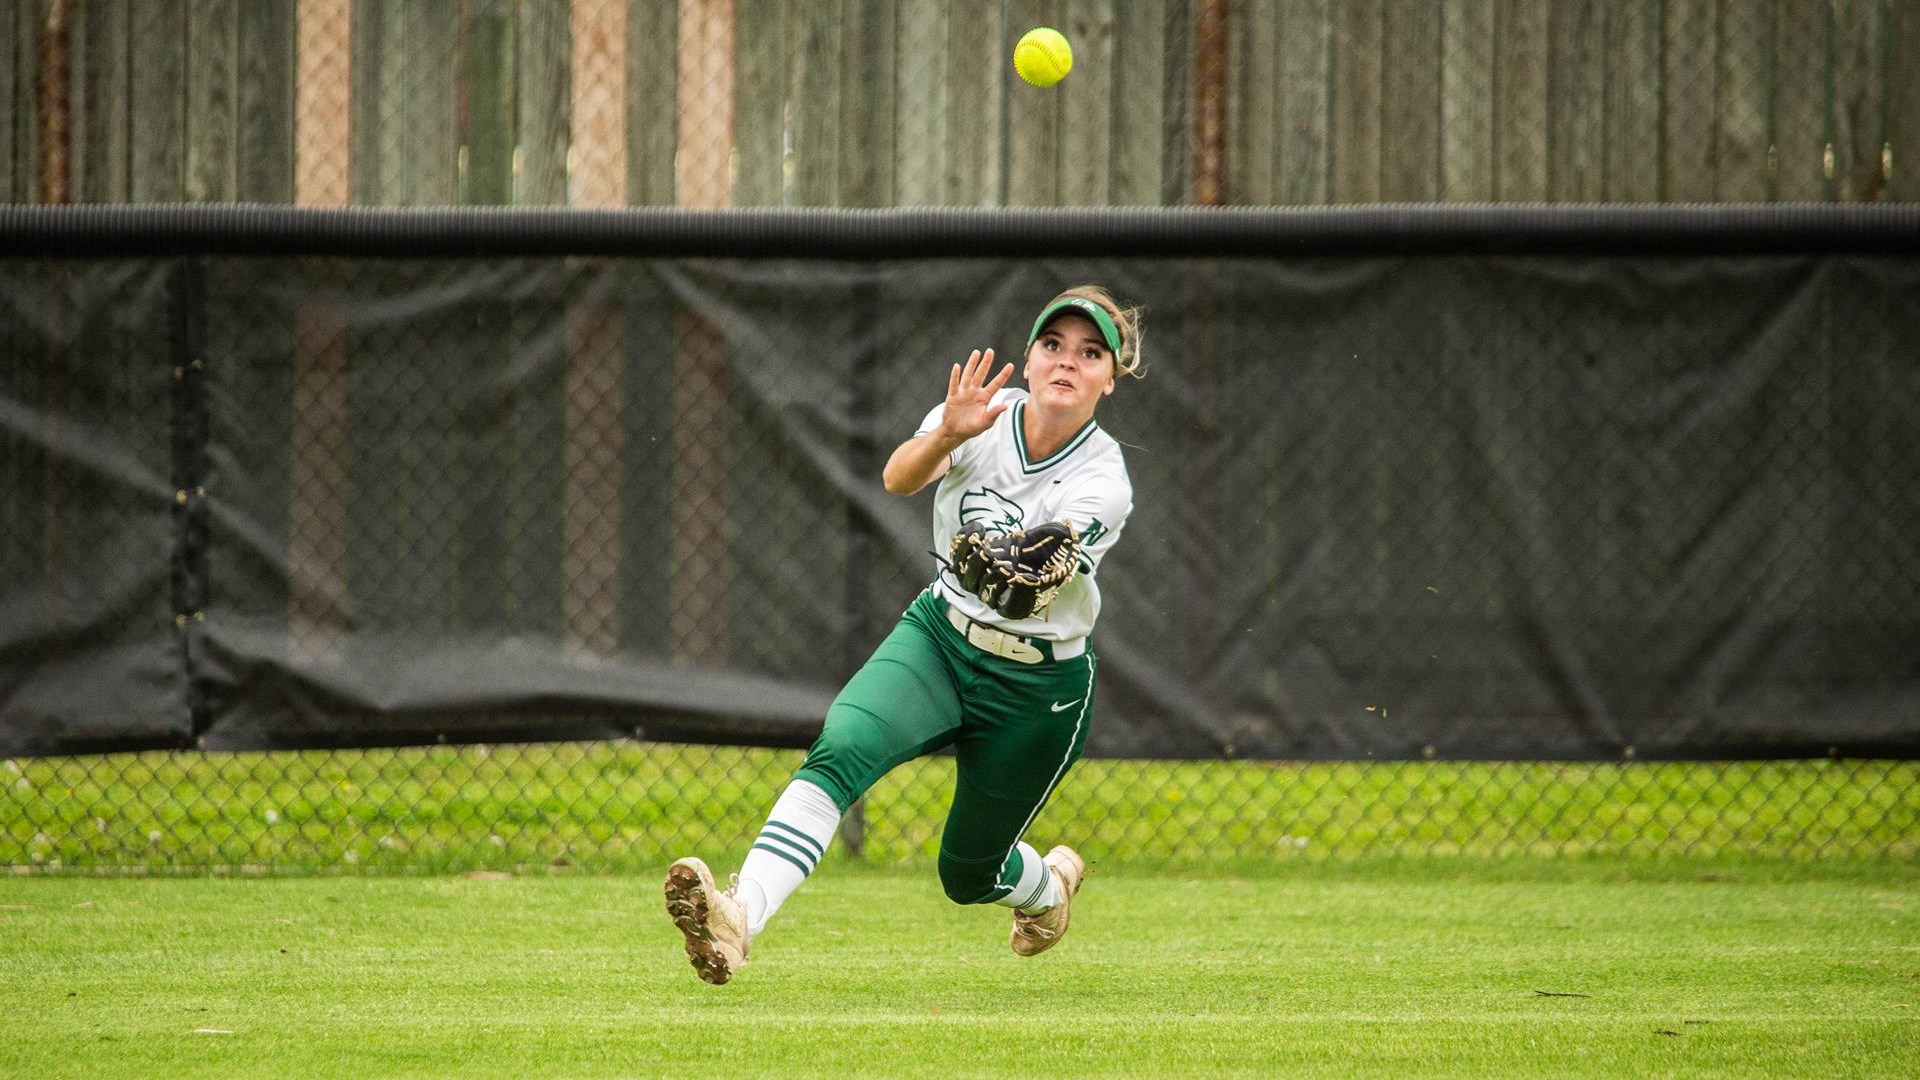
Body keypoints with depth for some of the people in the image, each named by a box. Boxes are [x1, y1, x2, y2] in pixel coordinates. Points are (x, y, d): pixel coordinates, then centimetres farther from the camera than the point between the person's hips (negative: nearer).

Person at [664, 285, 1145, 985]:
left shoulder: (1102, 479, -19)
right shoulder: (984, 416, -10)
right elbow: (897, 479, -28)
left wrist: (1014, 571, -58)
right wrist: (945, 436, -49)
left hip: (1039, 685, -2)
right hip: (939, 637, 2)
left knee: (967, 873, 10)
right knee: (839, 751, -28)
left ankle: (1050, 883, 47)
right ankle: (738, 917, -44)